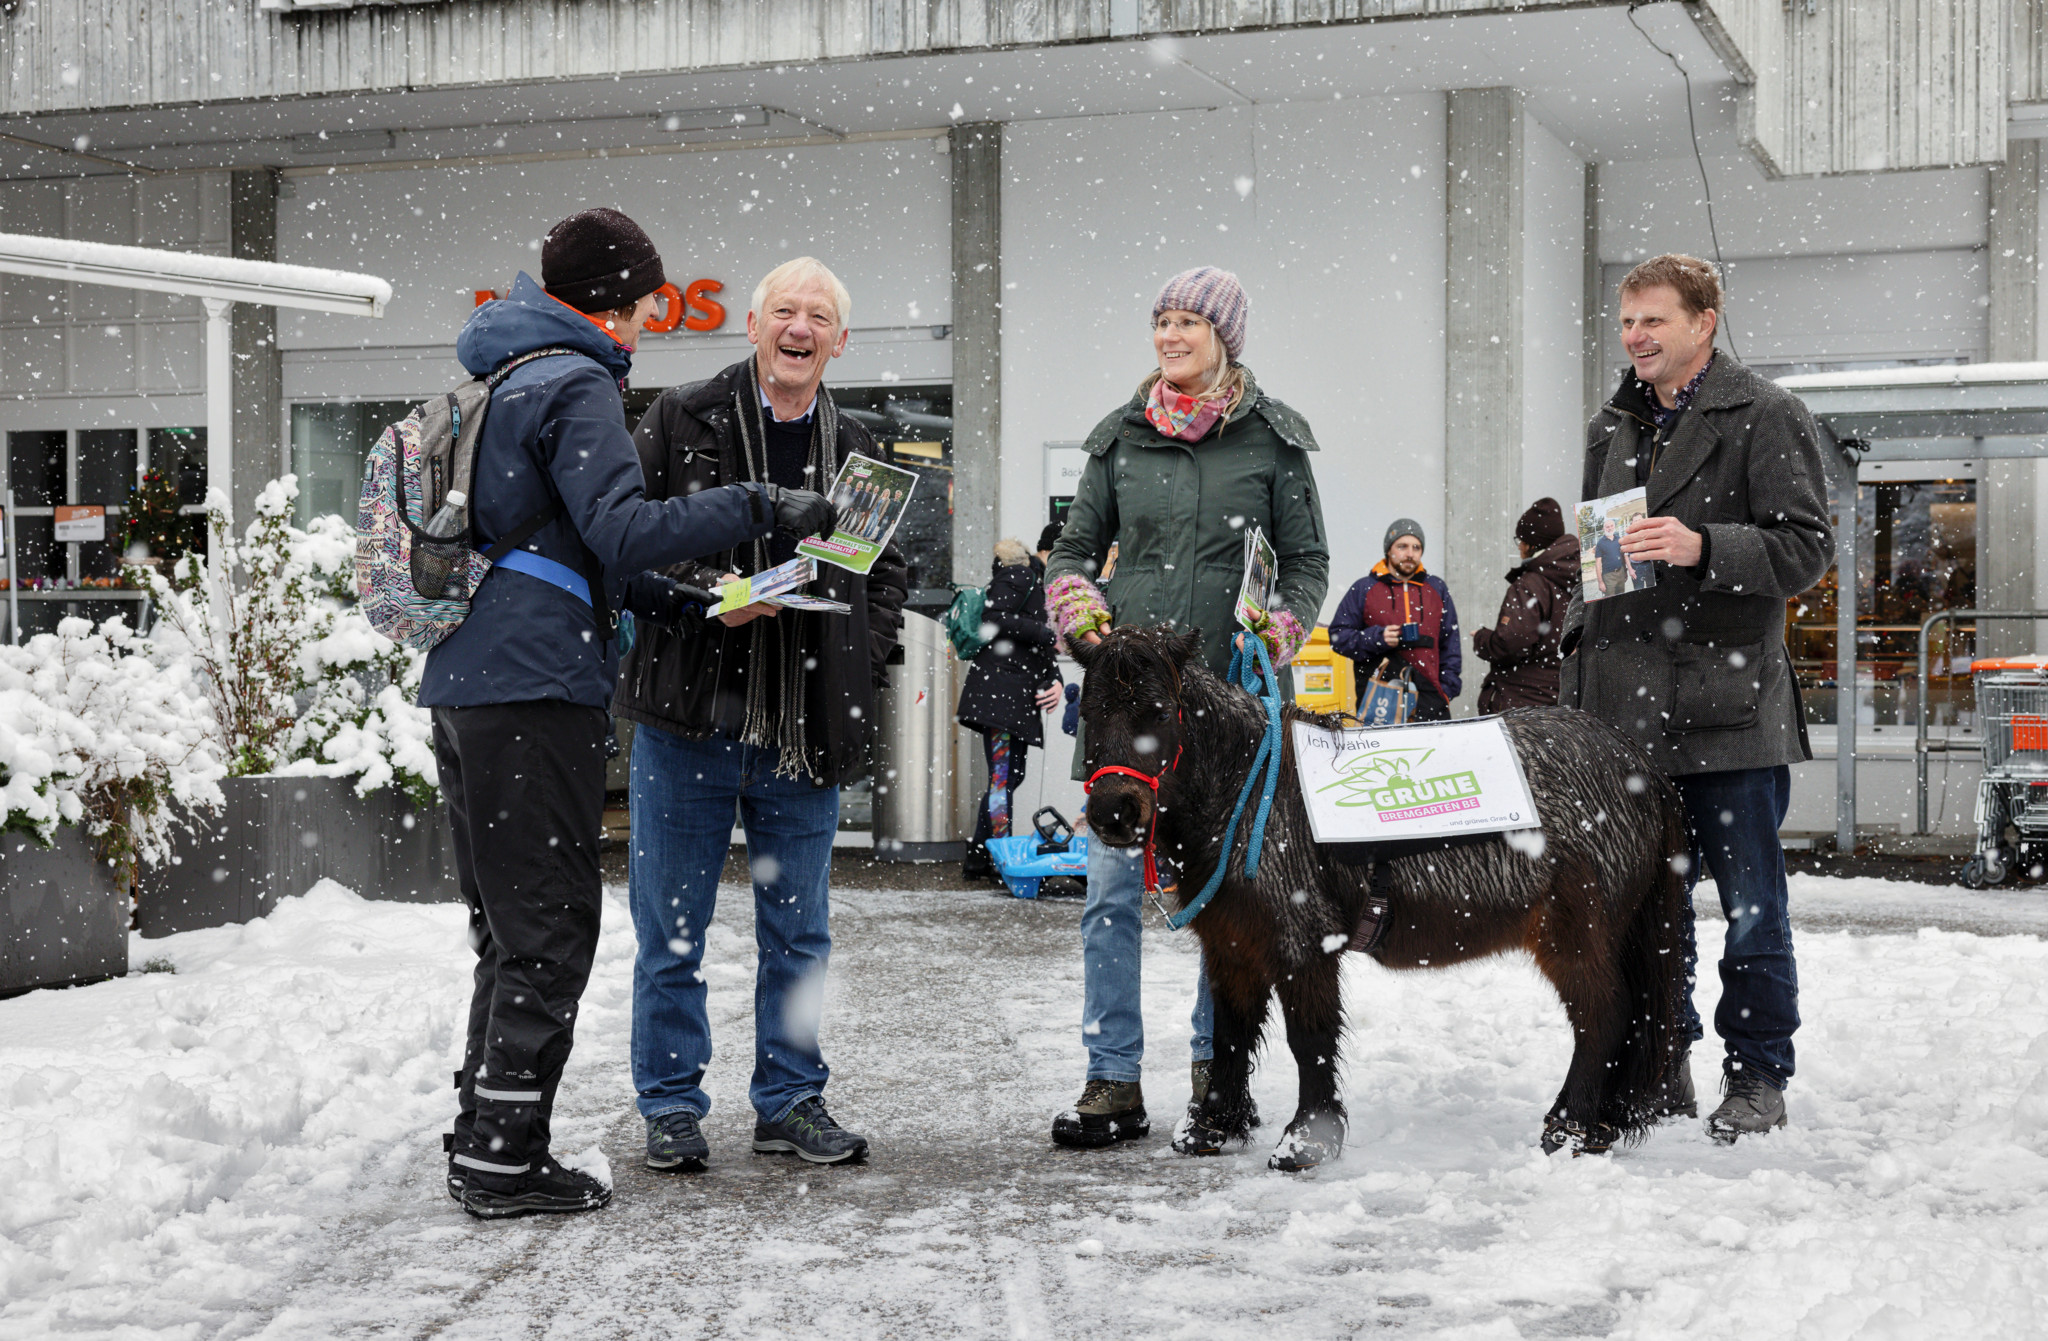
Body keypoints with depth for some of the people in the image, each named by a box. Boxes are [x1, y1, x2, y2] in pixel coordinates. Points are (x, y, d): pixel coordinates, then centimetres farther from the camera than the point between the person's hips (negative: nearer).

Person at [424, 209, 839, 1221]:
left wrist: (669, 600, 23)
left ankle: (482, 1143, 21)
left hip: (464, 683, 10)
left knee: (511, 930, 16)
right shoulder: (575, 383, -9)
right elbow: (622, 530, -22)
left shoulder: (501, 377, 21)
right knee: (548, 930, -4)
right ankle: (505, 1161, -1)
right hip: (535, 689, -10)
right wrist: (760, 508, -19)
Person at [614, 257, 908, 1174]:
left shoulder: (858, 454, 12)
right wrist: (704, 594, -18)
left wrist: (861, 663, 4)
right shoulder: (679, 421, 0)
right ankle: (672, 1107, 16)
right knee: (671, 927, 4)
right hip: (688, 719, -3)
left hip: (806, 733, 3)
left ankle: (790, 1100, 23)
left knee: (798, 931, 10)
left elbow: (890, 573, 20)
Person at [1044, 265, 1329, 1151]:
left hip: (1231, 694, -2)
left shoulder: (1272, 439, 5)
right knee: (1111, 890, -1)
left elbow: (1307, 560, 10)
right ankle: (1114, 1082, 6)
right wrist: (1078, 605, -2)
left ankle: (1215, 1081, 12)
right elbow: (1076, 546, 18)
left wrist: (1281, 631, -7)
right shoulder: (1121, 437, 10)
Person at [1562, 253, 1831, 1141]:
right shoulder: (1613, 427, 18)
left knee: (1751, 905, 1)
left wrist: (1704, 548, -23)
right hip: (1628, 706, 6)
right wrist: (1581, 638, 17)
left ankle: (1757, 1078, 11)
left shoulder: (1766, 418, -3)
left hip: (1729, 706, -6)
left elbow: (1806, 547, -9)